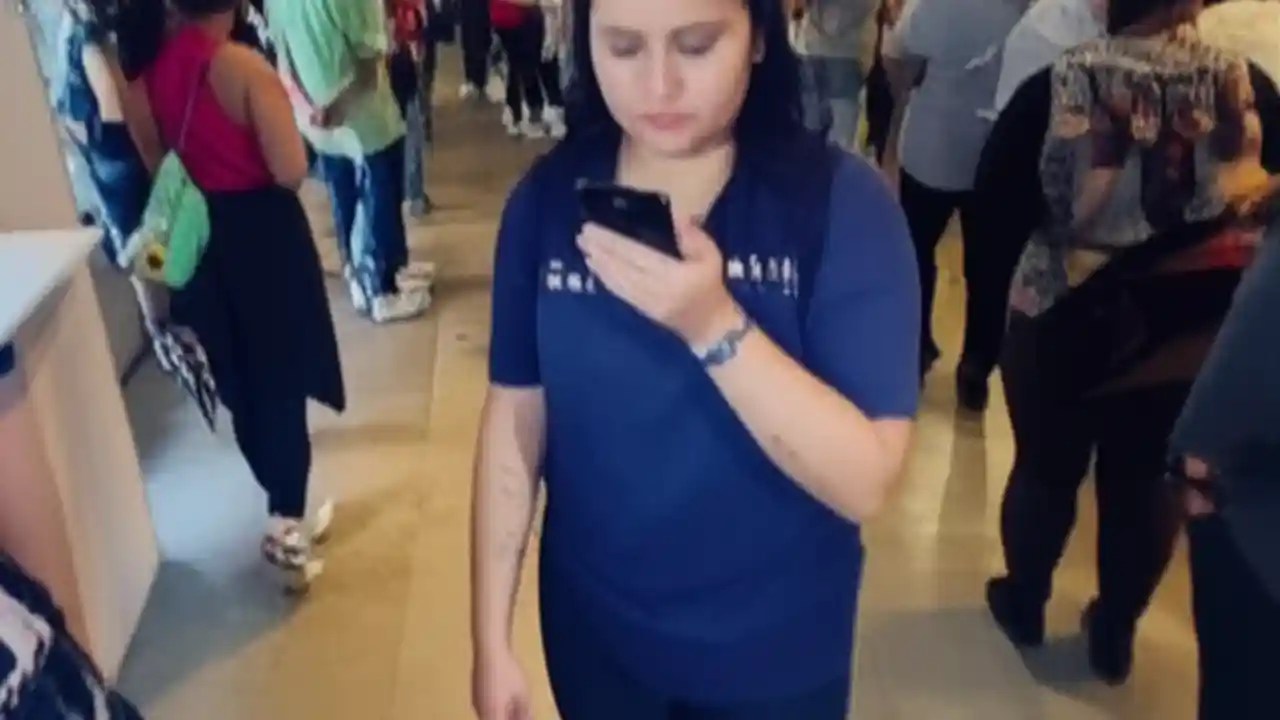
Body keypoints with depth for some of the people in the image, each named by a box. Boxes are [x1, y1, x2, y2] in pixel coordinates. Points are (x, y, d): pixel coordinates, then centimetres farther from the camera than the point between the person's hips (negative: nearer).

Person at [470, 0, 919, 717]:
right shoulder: (549, 197, -9)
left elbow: (866, 481, -21)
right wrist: (492, 639, -2)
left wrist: (715, 326, -34)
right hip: (593, 632, 2)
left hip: (776, 649, -2)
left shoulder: (843, 201, -17)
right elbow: (516, 417, -4)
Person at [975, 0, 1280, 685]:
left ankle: (1024, 603, 38)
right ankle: (1115, 631, 34)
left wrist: (1019, 274, 3)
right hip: (1192, 328, 2)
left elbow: (995, 196, -12)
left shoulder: (1059, 85, -15)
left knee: (1046, 467, 17)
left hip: (1062, 319, -1)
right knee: (1146, 480, 17)